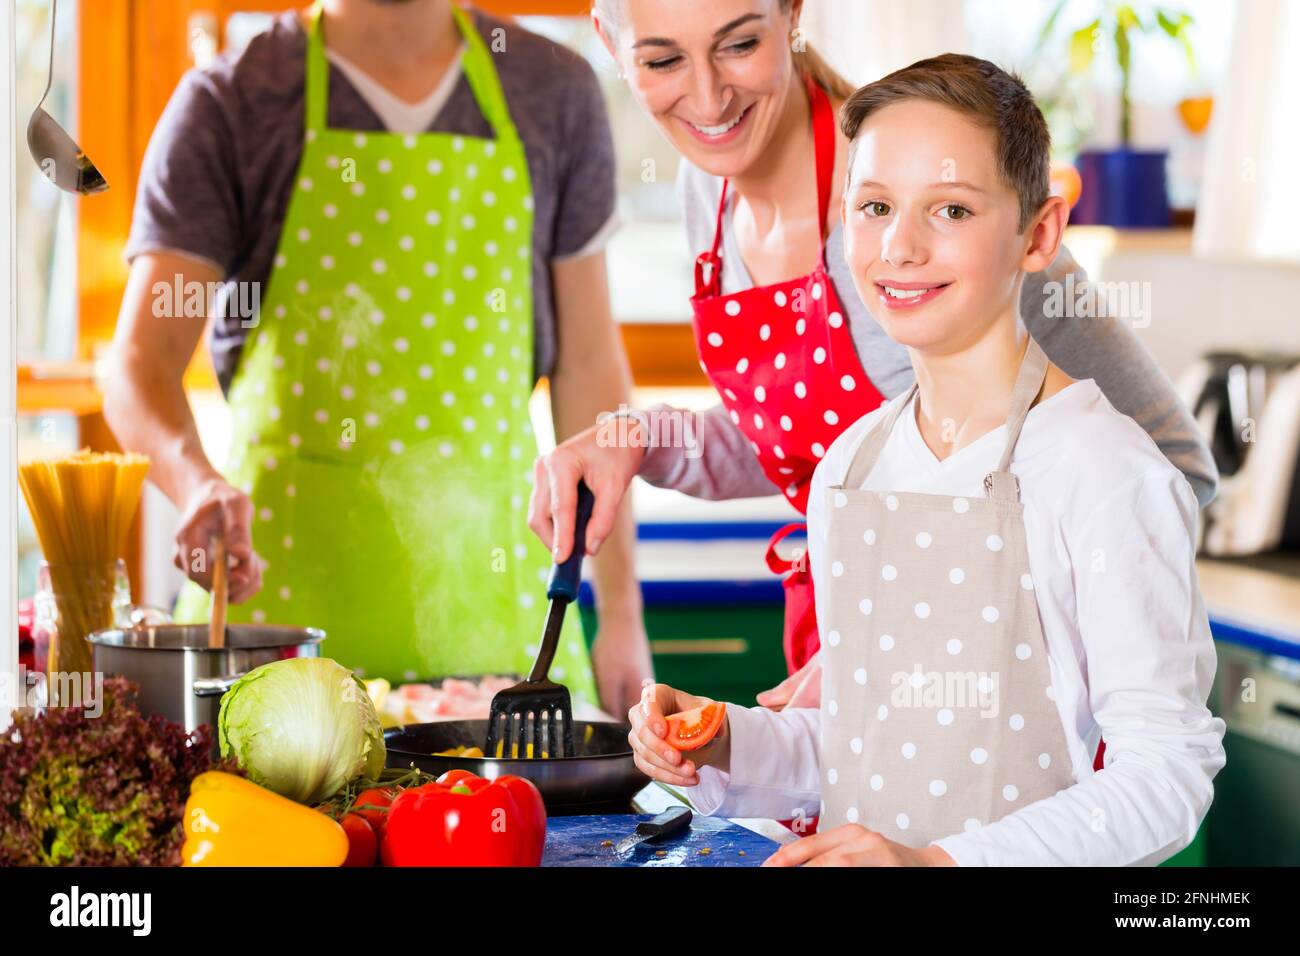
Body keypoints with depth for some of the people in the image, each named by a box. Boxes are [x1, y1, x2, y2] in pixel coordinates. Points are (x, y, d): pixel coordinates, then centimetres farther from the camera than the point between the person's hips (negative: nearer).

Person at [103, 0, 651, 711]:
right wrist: (195, 480, -33)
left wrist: (621, 613, 6)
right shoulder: (228, 103, -2)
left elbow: (588, 361, 10)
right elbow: (141, 361, -10)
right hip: (279, 565, -2)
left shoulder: (556, 91, 8)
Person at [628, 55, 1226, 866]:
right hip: (853, 856, 4)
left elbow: (1167, 776, -13)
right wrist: (729, 750, 1)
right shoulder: (849, 464, 8)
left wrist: (941, 861, -21)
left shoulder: (1108, 473, -11)